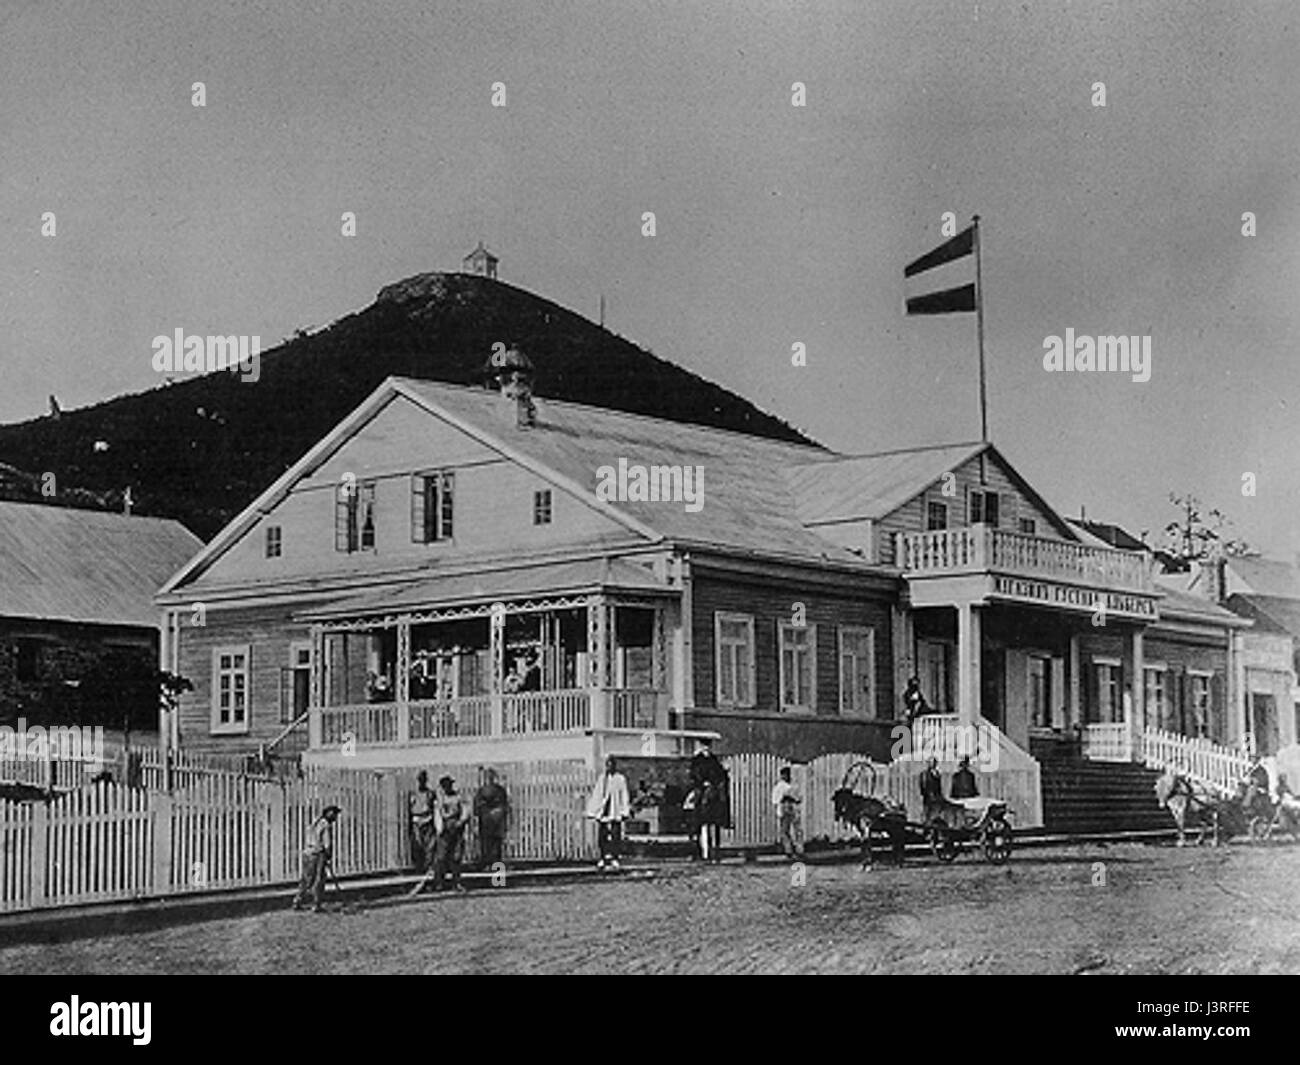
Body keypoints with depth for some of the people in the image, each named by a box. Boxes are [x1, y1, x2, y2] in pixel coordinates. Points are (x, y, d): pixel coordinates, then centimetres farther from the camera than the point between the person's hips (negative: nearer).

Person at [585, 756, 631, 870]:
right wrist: (592, 812, 11)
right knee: (602, 836, 1)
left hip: (615, 812, -3)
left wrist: (624, 812, -6)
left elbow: (624, 797, 0)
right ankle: (604, 858, 7)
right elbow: (596, 795, 15)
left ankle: (614, 859, -3)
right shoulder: (601, 778, 12)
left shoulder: (620, 779, 2)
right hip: (603, 811, 3)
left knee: (615, 835, -6)